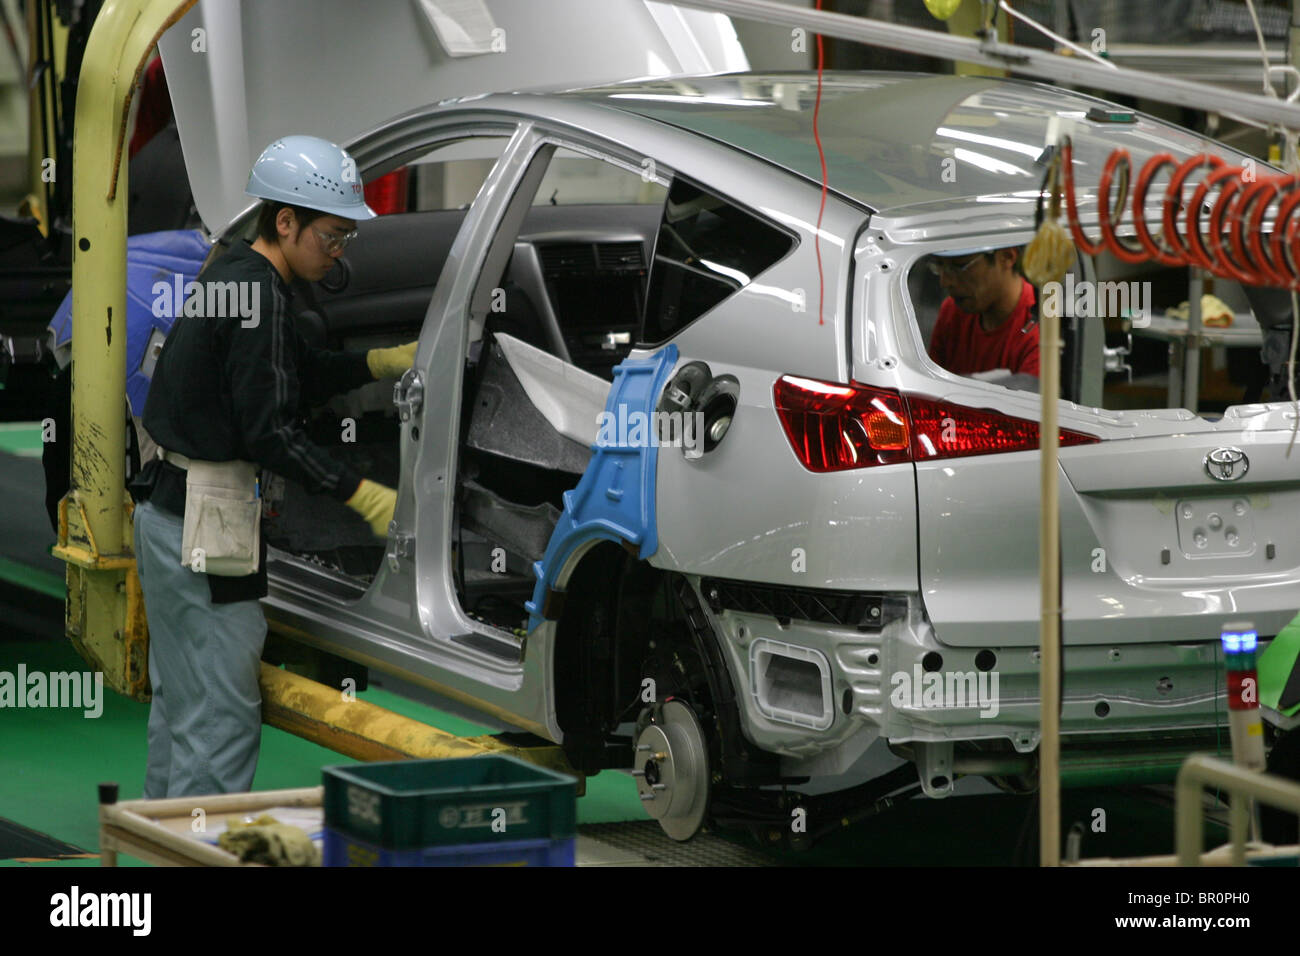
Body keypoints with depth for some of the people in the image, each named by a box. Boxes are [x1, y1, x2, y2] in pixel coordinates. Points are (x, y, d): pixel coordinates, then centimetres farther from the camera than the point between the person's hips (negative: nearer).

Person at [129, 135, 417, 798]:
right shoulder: (257, 296, -19)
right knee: (223, 718, -7)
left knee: (180, 704, 19)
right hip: (202, 522, -11)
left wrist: (387, 362, 9)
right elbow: (270, 432, -23)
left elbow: (303, 378, 21)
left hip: (165, 512, 11)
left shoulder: (233, 276, 12)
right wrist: (362, 497, -22)